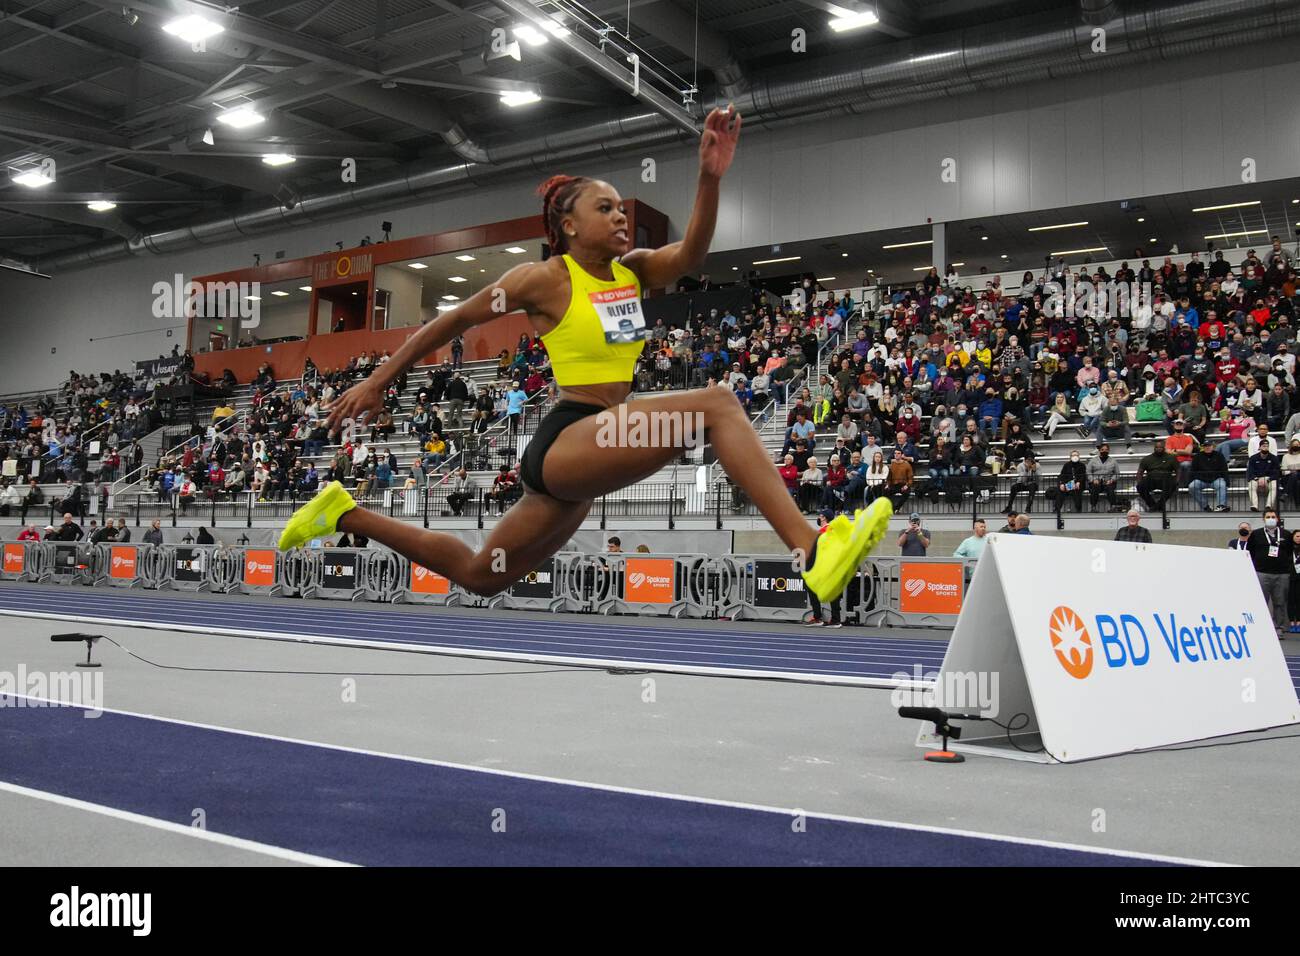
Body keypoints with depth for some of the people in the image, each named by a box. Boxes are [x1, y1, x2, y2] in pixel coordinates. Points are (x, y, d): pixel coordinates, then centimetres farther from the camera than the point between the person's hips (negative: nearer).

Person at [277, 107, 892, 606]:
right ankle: (814, 551, -39)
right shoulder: (546, 279, -6)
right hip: (567, 440, -8)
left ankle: (346, 514, 35)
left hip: (598, 446, 8)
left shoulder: (634, 272, 10)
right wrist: (378, 382, 6)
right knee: (716, 403, -26)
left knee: (480, 576, 21)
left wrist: (710, 177, -26)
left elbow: (691, 254, -12)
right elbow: (453, 321, 2)